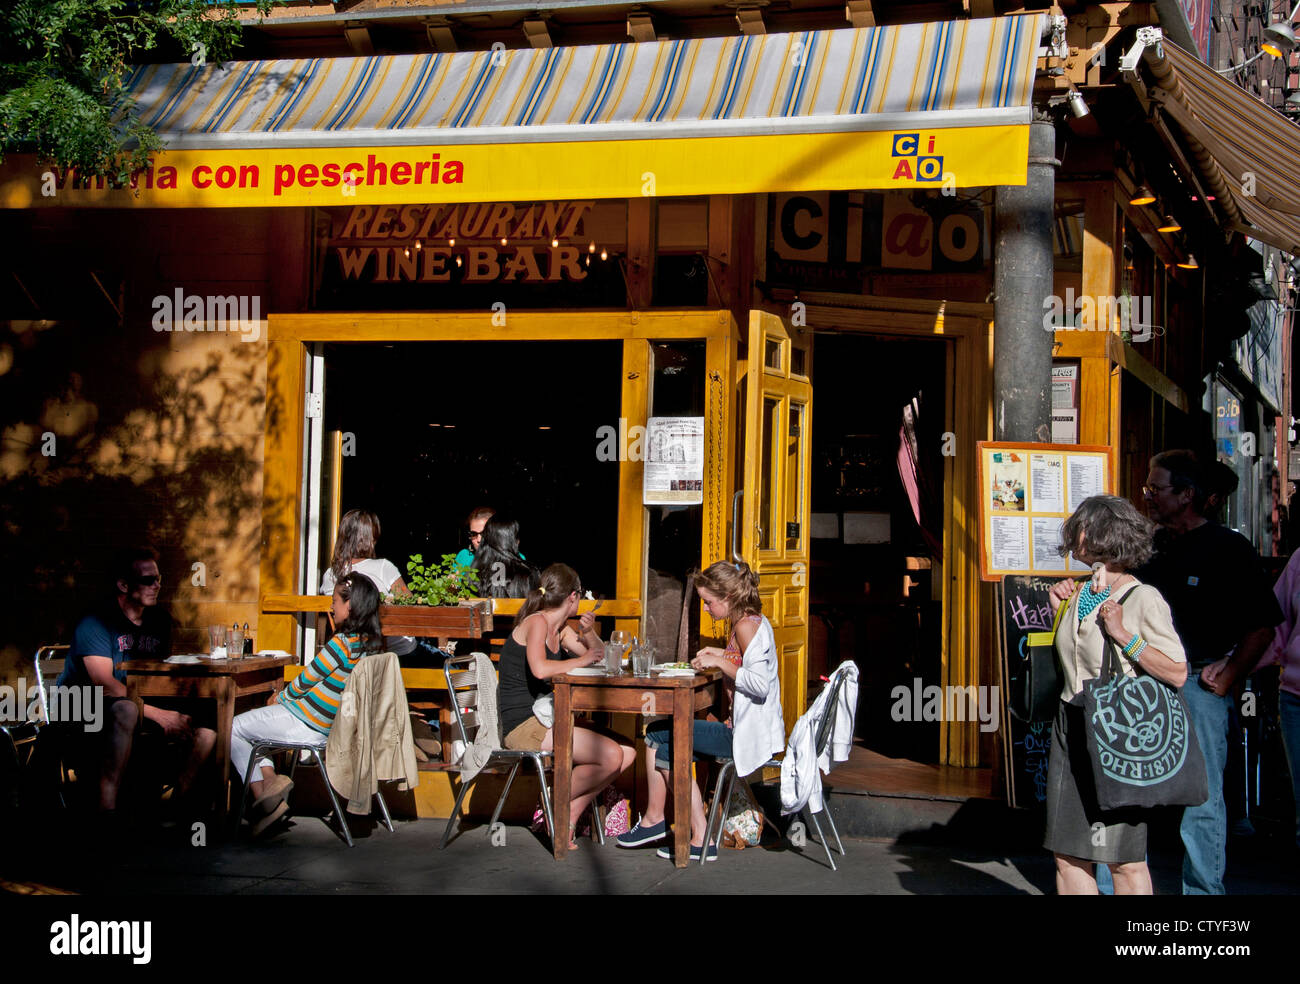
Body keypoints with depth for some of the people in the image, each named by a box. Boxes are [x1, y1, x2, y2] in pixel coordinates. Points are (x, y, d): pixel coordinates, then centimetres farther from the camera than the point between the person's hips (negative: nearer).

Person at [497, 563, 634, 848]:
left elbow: (599, 656, 25)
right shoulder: (536, 622, -11)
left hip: (544, 722, 10)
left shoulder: (560, 629, 16)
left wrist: (589, 632, 5)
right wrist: (581, 660, -15)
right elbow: (540, 669, -29)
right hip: (523, 725, -10)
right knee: (611, 756, -20)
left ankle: (571, 813, 4)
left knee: (627, 752, 1)